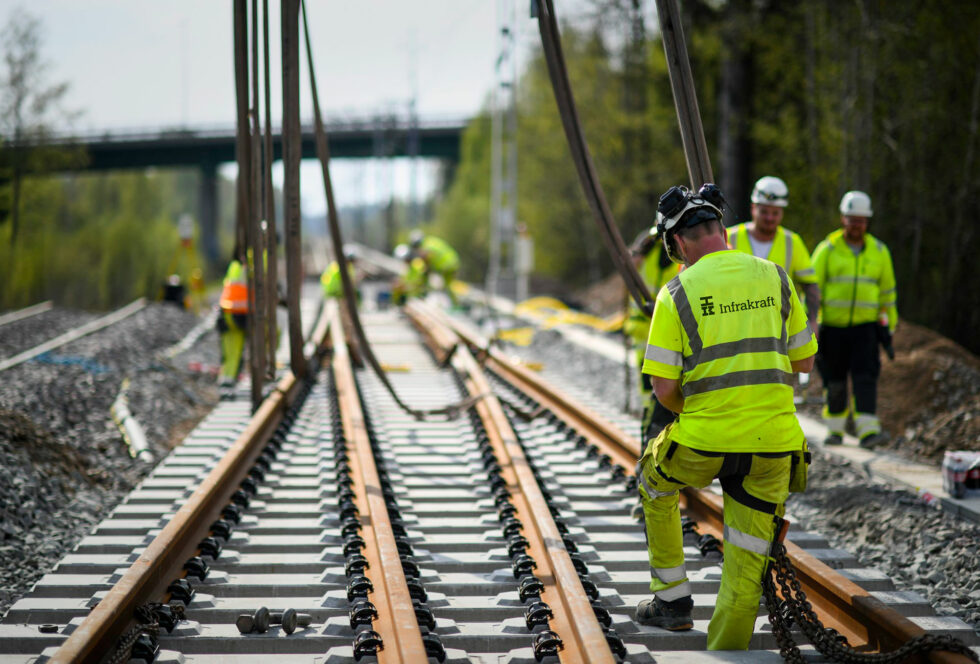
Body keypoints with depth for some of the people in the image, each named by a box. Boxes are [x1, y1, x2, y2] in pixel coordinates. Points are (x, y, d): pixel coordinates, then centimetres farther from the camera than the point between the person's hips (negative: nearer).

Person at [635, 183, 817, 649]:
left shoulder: (677, 293, -5)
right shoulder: (775, 278, 5)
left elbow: (664, 389, -6)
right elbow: (804, 360, 13)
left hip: (701, 441, -2)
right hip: (773, 441, 2)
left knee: (654, 480, 30)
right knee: (747, 559, 11)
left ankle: (672, 597, 32)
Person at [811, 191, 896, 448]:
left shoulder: (879, 251, 7)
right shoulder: (827, 250, 0)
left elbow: (888, 292, 15)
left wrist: (889, 327, 13)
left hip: (865, 325, 0)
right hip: (832, 325, 0)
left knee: (865, 376, -13)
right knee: (834, 380, 6)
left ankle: (868, 429, -18)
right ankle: (835, 428, 21)